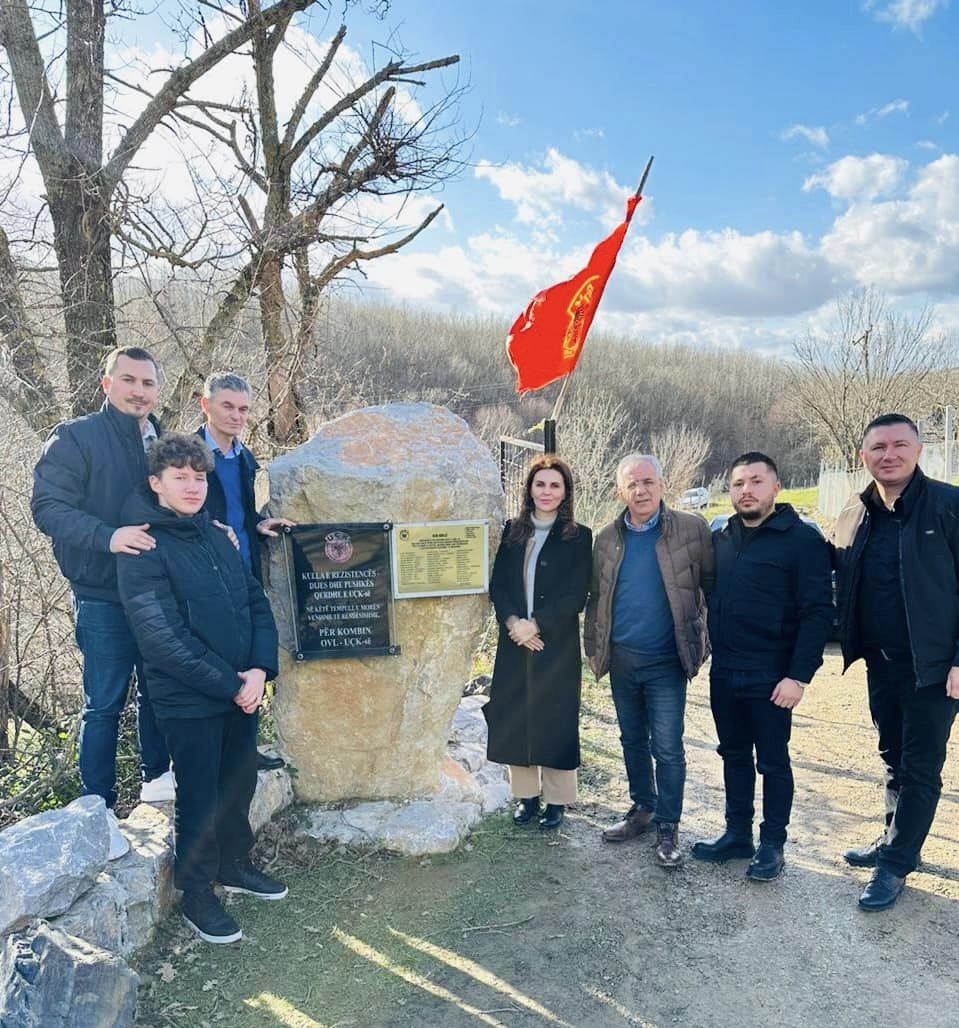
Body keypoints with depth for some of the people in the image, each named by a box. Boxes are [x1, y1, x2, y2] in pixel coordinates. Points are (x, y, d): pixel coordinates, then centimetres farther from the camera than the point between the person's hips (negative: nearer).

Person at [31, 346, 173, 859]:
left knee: (158, 691, 17)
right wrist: (108, 536, -30)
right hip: (103, 597, -6)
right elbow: (48, 506, -16)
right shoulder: (75, 438, -9)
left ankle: (156, 778, 35)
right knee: (104, 703, 2)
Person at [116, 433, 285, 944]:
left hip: (241, 688, 6)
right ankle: (196, 896, 29)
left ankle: (235, 865, 41)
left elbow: (256, 602, 7)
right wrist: (229, 684, -17)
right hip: (188, 700, -6)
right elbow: (163, 637, -20)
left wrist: (260, 668, -8)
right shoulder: (143, 548, -14)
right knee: (199, 799, 8)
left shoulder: (215, 536, 7)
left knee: (240, 784, 19)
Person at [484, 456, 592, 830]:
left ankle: (556, 800, 21)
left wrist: (535, 625, -15)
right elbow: (497, 584, 4)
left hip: (557, 644, -3)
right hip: (514, 642, 3)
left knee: (555, 722, 4)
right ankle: (526, 795, 26)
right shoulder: (512, 532, 7)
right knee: (515, 719, 8)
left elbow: (575, 596, -9)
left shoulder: (578, 537, -3)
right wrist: (512, 622, -12)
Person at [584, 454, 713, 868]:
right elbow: (596, 598, 11)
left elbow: (713, 585, -1)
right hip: (622, 659, 4)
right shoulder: (607, 539, 4)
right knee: (632, 741, 17)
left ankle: (668, 827, 17)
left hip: (666, 662, -4)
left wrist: (703, 634, -4)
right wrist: (594, 646, 8)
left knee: (667, 748, 0)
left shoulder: (691, 529, -7)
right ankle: (642, 808, 34)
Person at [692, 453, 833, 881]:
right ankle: (737, 833, 30)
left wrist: (799, 675, -18)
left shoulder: (802, 539, -10)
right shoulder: (721, 538, 8)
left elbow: (817, 612, -14)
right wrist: (712, 648, 7)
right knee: (734, 755, 16)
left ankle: (772, 845, 23)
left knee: (772, 761, 8)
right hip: (724, 673, 6)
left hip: (771, 677, -6)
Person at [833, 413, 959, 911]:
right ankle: (895, 841, 37)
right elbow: (841, 586, 12)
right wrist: (850, 645, 2)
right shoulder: (854, 515, 4)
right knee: (894, 760, 20)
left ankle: (895, 865, 19)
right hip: (880, 664, 5)